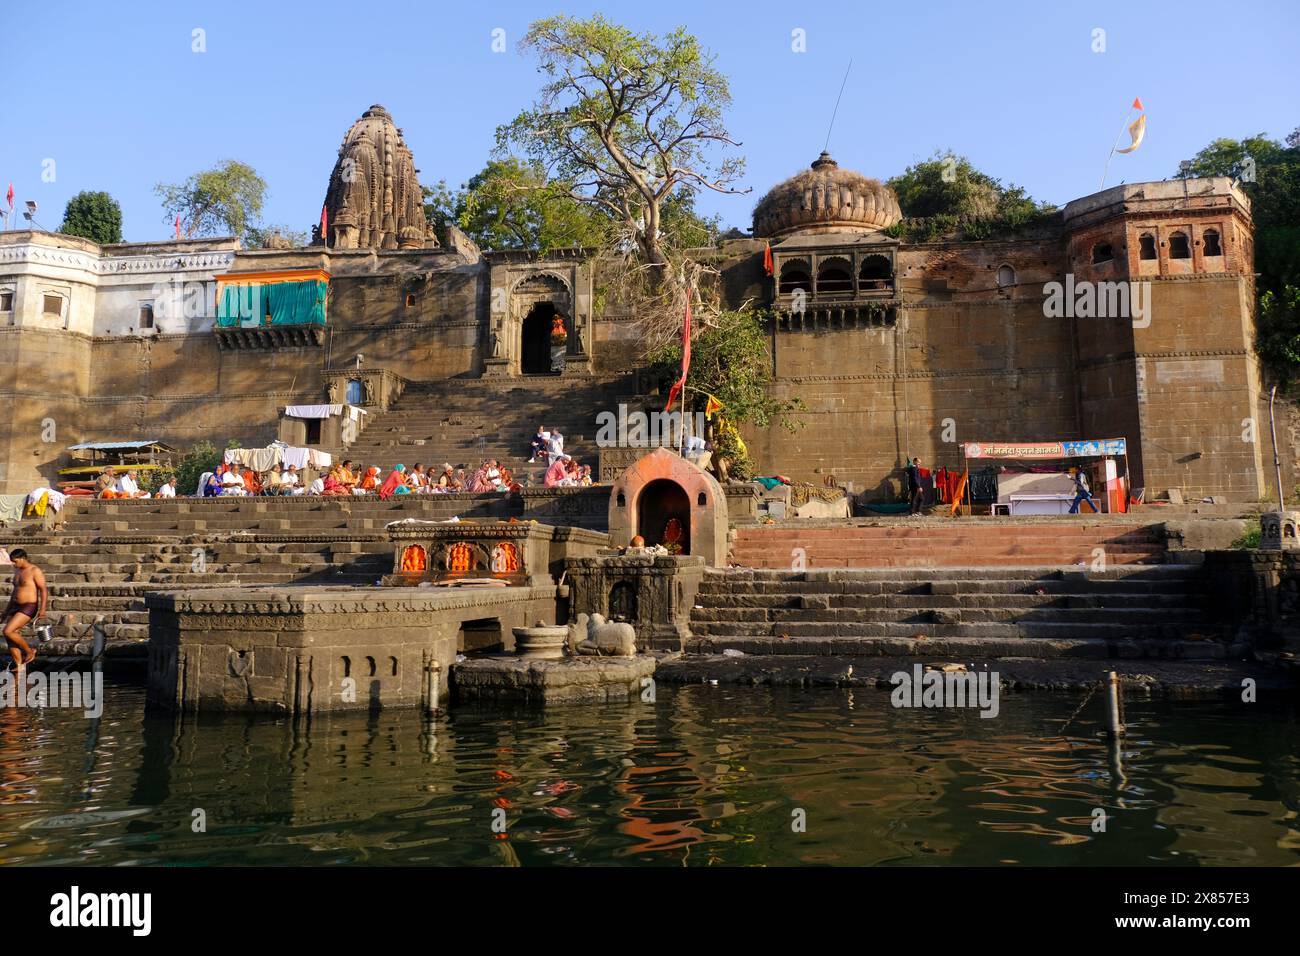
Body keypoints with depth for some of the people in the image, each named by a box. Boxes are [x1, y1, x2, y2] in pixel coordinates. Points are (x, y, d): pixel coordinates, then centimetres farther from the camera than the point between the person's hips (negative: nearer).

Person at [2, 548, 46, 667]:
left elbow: (43, 589, -16)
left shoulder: (35, 571, -10)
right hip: (15, 607, 9)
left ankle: (29, 651, 1)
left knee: (7, 631, -19)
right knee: (11, 636, 3)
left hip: (28, 607, -9)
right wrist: (6, 611, 24)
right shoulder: (17, 571, 15)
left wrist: (42, 609, -26)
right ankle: (19, 667, 11)